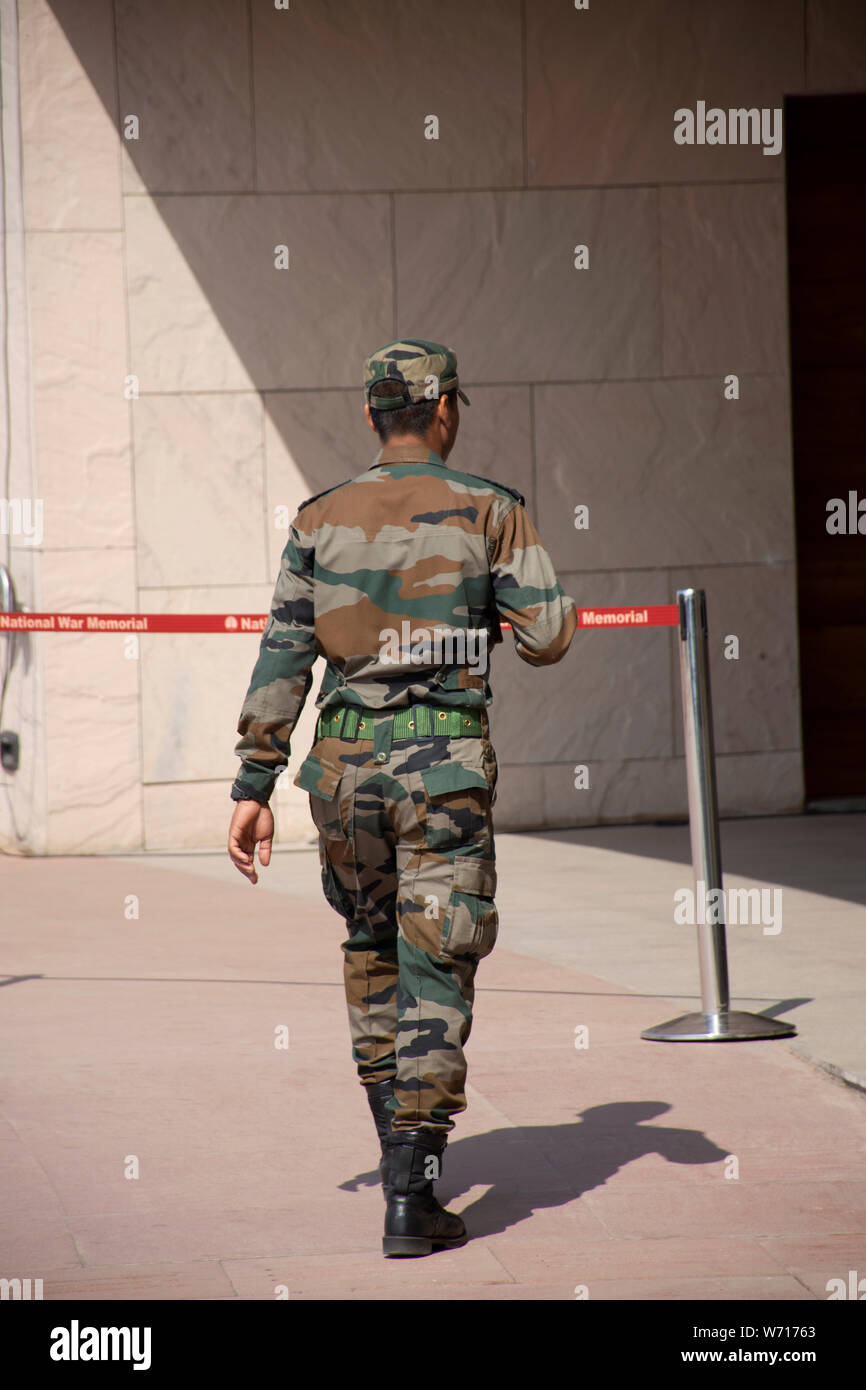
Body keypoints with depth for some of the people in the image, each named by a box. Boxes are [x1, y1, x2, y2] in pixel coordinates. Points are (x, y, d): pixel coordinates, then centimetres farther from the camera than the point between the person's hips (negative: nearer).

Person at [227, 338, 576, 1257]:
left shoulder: (320, 520, 6)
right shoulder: (488, 510, -1)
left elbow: (281, 658, 1)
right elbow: (548, 637, -3)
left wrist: (253, 787, 2)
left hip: (345, 764, 3)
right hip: (446, 763, -3)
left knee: (370, 947, 24)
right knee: (435, 973, -2)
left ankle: (395, 1128, 32)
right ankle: (411, 1197, -7)